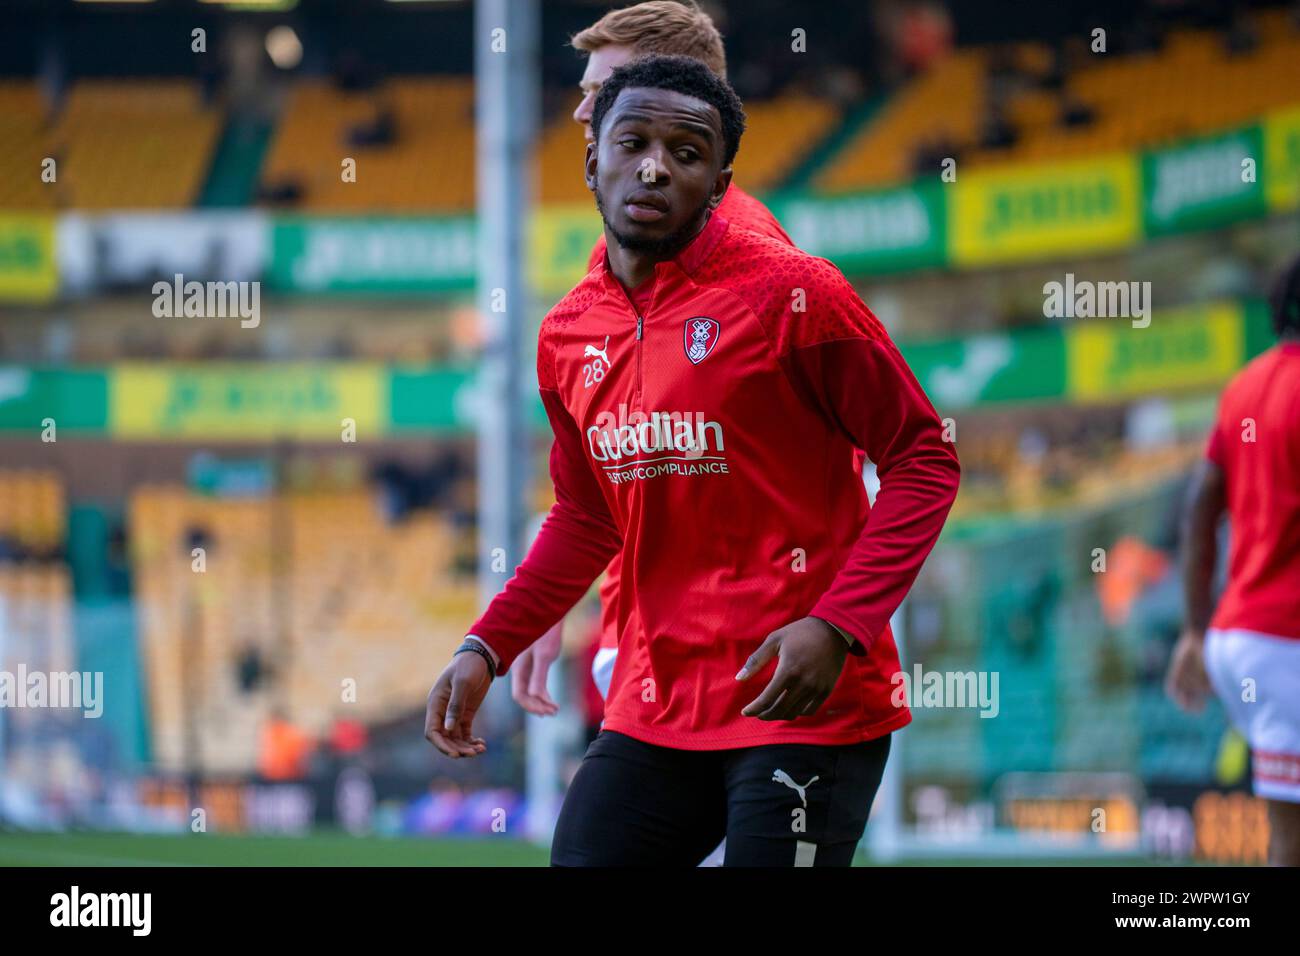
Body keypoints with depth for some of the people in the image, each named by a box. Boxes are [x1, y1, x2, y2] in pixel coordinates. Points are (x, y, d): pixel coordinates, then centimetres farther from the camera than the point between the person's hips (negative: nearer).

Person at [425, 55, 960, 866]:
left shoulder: (791, 295, -9)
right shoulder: (568, 335, 10)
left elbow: (924, 461, -7)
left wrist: (838, 628, -19)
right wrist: (488, 648, 13)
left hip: (805, 703, -6)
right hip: (653, 716, 6)